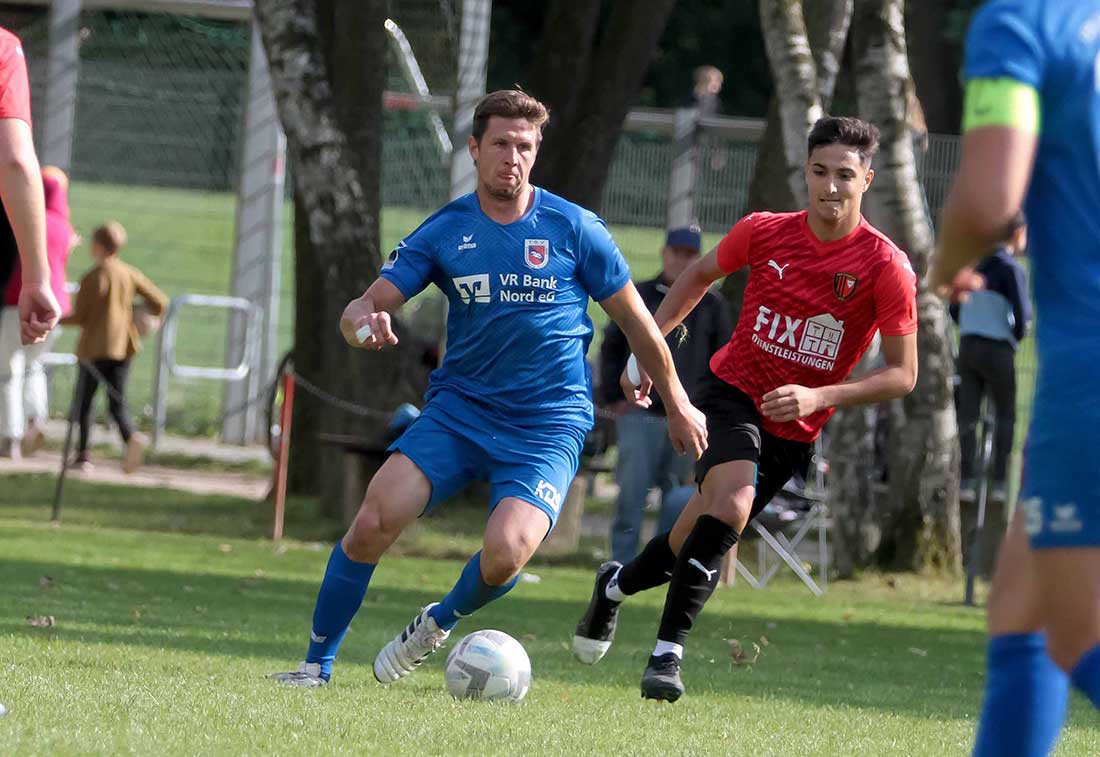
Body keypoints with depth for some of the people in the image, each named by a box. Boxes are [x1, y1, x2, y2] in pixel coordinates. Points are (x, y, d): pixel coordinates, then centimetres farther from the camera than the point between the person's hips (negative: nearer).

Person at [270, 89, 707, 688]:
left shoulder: (573, 229, -4)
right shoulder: (445, 231, 1)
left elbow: (636, 320, 6)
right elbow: (363, 308, -3)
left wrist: (677, 405, 13)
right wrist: (363, 323, -28)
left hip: (548, 423, -2)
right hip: (458, 408, 2)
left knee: (506, 553, -24)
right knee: (374, 521, -17)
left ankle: (441, 622, 9)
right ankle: (317, 664, -1)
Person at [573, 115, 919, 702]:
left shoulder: (886, 268, -14)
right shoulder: (763, 232, -7)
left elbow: (901, 375, -9)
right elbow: (701, 274, 15)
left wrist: (819, 397, -21)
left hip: (794, 430, 1)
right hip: (731, 393, -1)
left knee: (697, 542, 5)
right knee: (731, 503, -29)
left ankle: (617, 585, 37)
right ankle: (667, 652, -21)